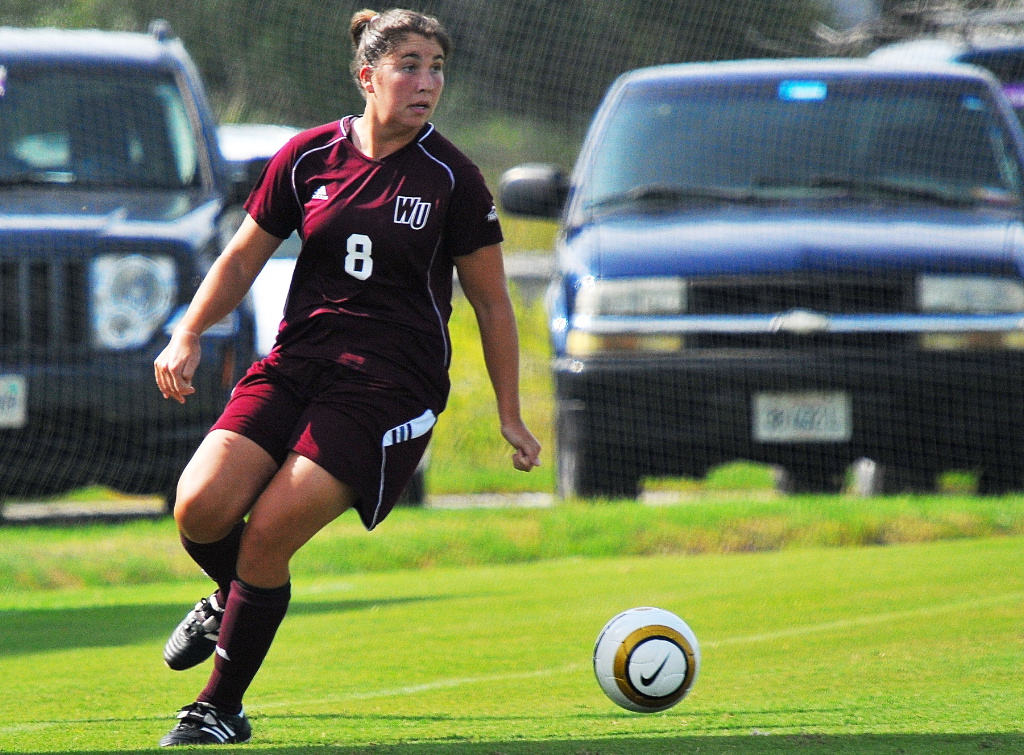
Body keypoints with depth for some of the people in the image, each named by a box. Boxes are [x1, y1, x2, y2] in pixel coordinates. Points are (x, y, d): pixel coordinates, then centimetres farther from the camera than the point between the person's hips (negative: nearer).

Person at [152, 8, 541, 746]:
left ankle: (222, 709, -1)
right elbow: (243, 258, 14)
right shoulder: (308, 157, 4)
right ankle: (232, 600, 21)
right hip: (297, 360, 3)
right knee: (202, 508, -15)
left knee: (268, 532, -17)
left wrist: (510, 415, 6)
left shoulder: (452, 179, -3)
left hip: (391, 383, -3)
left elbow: (492, 303, 6)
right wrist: (188, 337, 0)